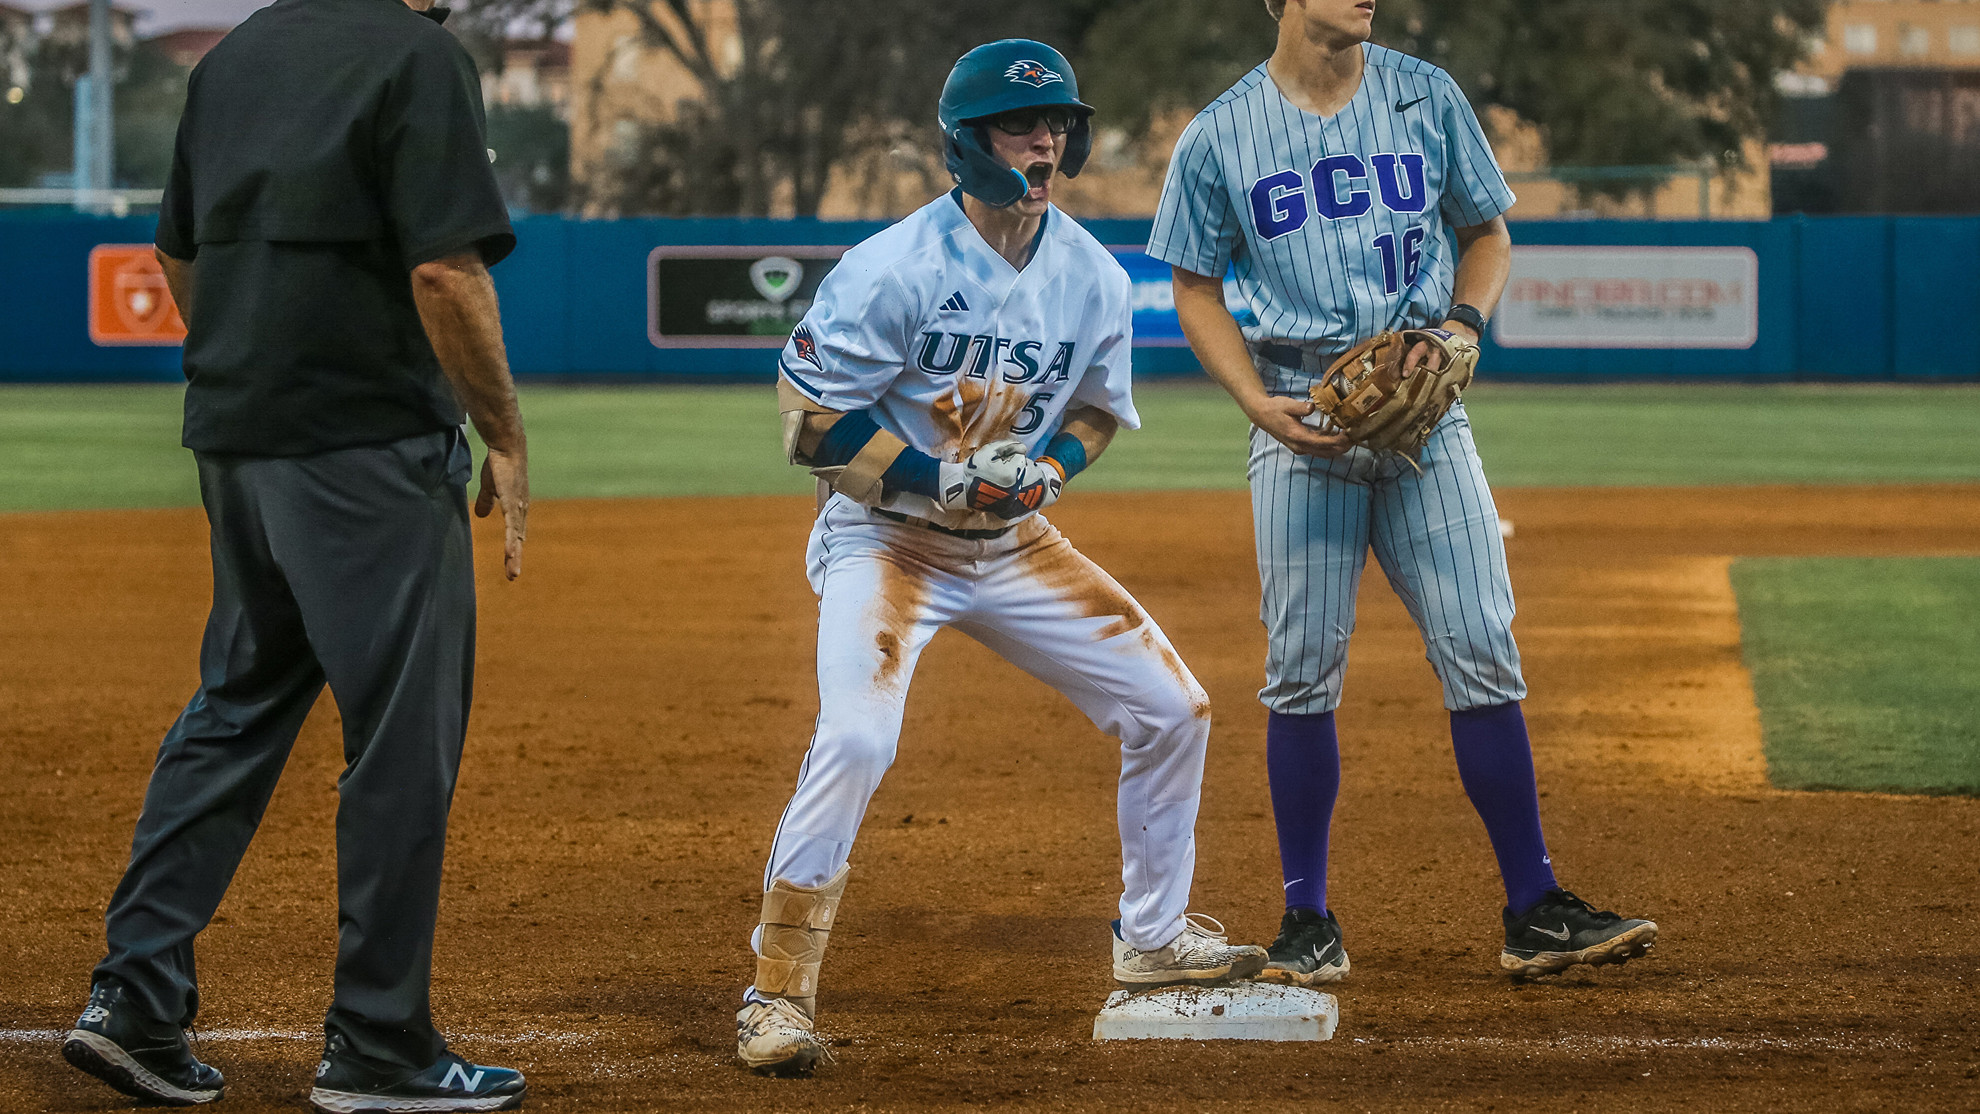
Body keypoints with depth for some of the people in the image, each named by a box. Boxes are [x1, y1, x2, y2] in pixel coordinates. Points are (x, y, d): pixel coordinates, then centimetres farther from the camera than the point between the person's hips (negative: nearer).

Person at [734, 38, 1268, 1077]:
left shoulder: (1093, 278, -3)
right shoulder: (896, 270, -20)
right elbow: (810, 414, -16)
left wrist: (1045, 470, -8)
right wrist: (936, 480, -24)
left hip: (1015, 543, 6)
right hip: (886, 538, -6)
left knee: (1172, 709, 6)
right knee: (855, 737, -28)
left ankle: (1153, 937, 27)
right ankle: (777, 993, -18)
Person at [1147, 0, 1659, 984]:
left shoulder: (1426, 98, 6)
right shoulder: (1218, 136, 1)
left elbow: (1488, 235, 14)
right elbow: (1196, 288, 7)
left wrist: (1460, 326, -6)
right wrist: (1256, 402, -8)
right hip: (1301, 414, -1)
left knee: (1481, 651, -4)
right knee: (1303, 670, -2)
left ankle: (1534, 913, 1)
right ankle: (1307, 918, 9)